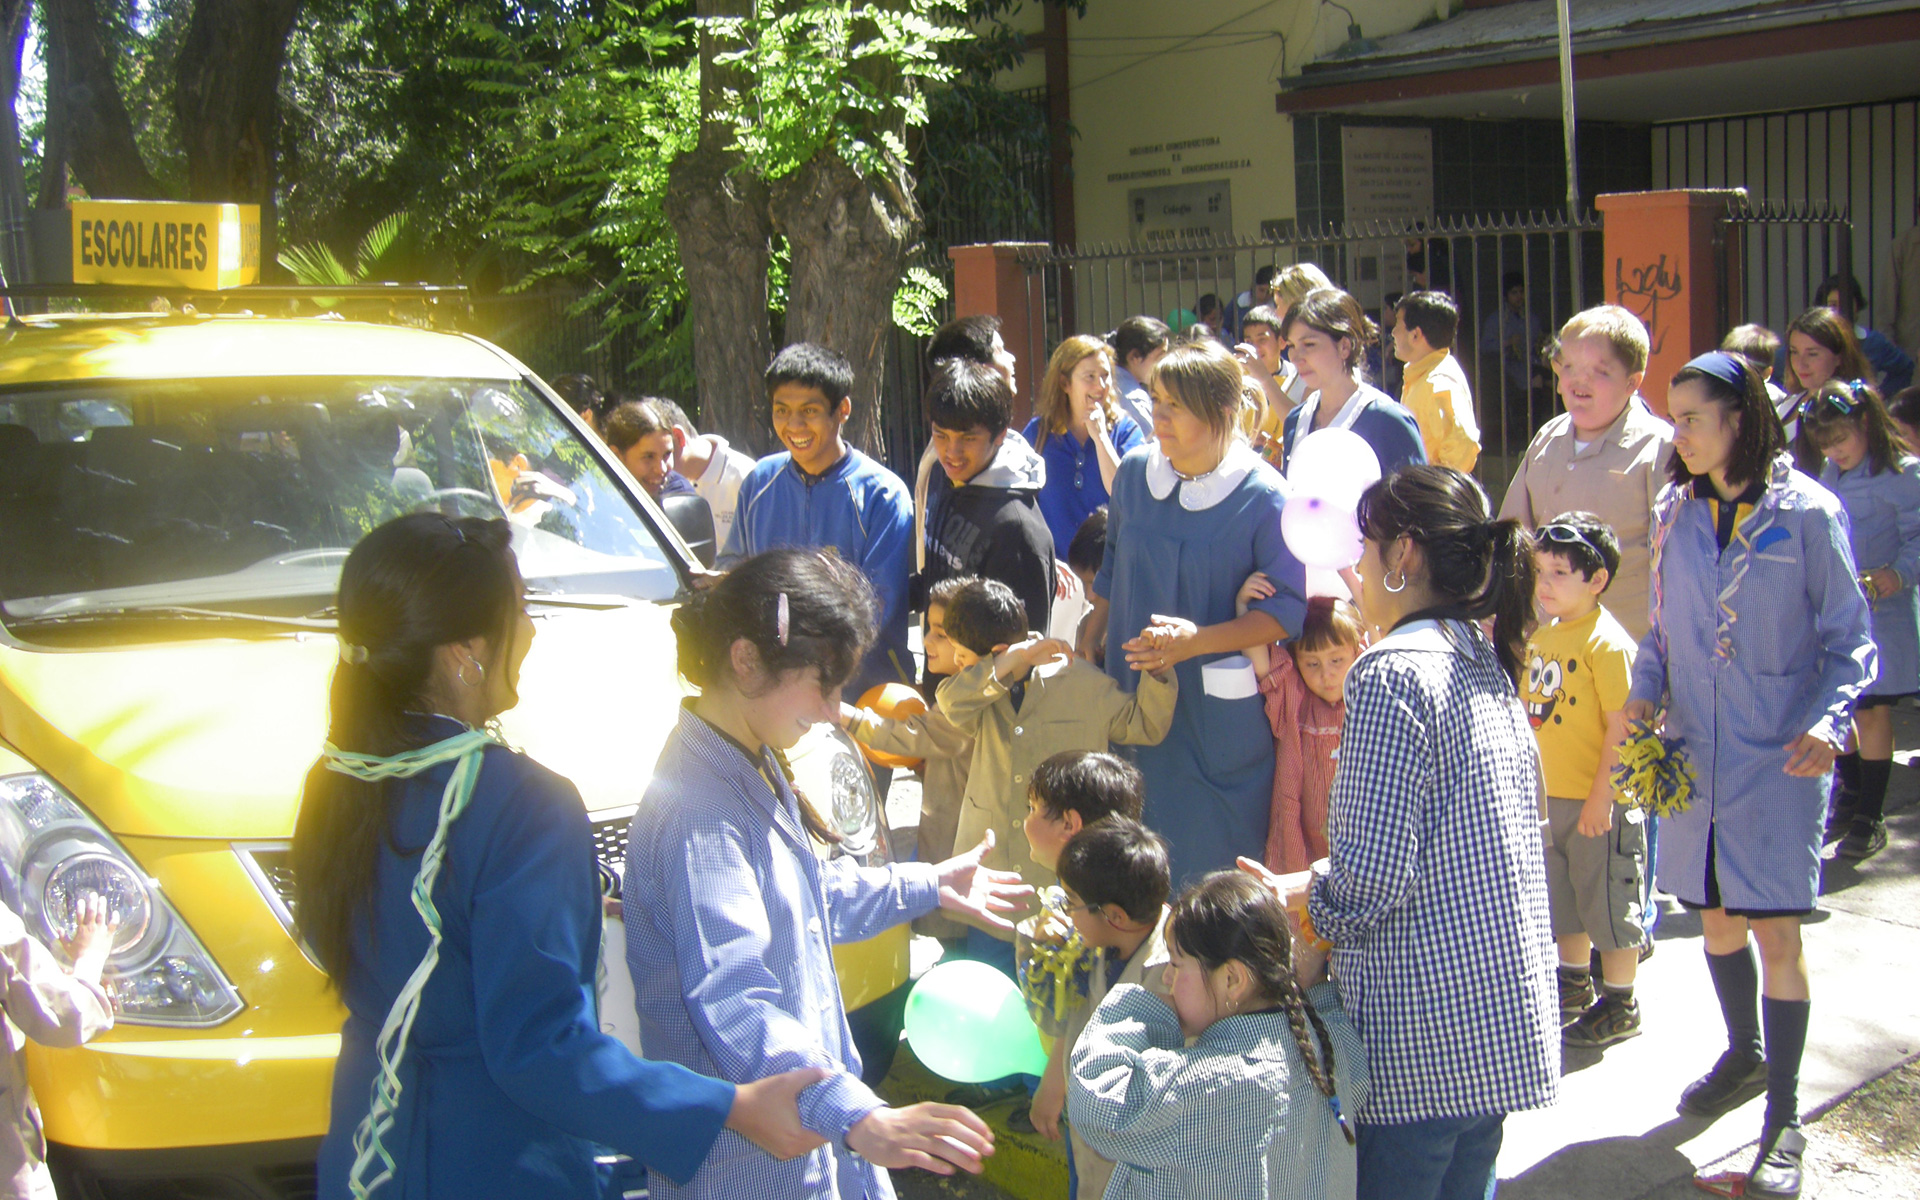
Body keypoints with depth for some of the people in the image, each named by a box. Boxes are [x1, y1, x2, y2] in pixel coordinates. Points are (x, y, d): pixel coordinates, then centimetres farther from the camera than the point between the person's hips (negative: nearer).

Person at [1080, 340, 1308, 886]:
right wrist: (1095, 626, 18)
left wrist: (1197, 640, -23)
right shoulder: (1135, 473, 2)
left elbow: (1289, 609, -15)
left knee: (1216, 851, 1)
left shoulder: (1264, 498, -14)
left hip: (1221, 711, -5)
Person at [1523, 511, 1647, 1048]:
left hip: (1599, 802, -8)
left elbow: (1621, 727, -19)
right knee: (1562, 898, 20)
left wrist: (1602, 798, -20)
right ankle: (1575, 985, 38)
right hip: (1551, 797, 8)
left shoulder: (1607, 642, -18)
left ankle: (1620, 1005, 17)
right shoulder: (1542, 637, 7)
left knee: (1608, 899, 4)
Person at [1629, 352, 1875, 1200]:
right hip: (1694, 751, 5)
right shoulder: (1675, 511, 6)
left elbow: (1850, 637, -5)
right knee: (1715, 916, 15)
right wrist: (1644, 693, -4)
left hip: (1778, 756, -5)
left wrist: (1830, 717, -21)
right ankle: (1744, 1055, 40)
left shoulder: (1806, 513, -8)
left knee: (1776, 931, -4)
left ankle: (1783, 1120, 7)